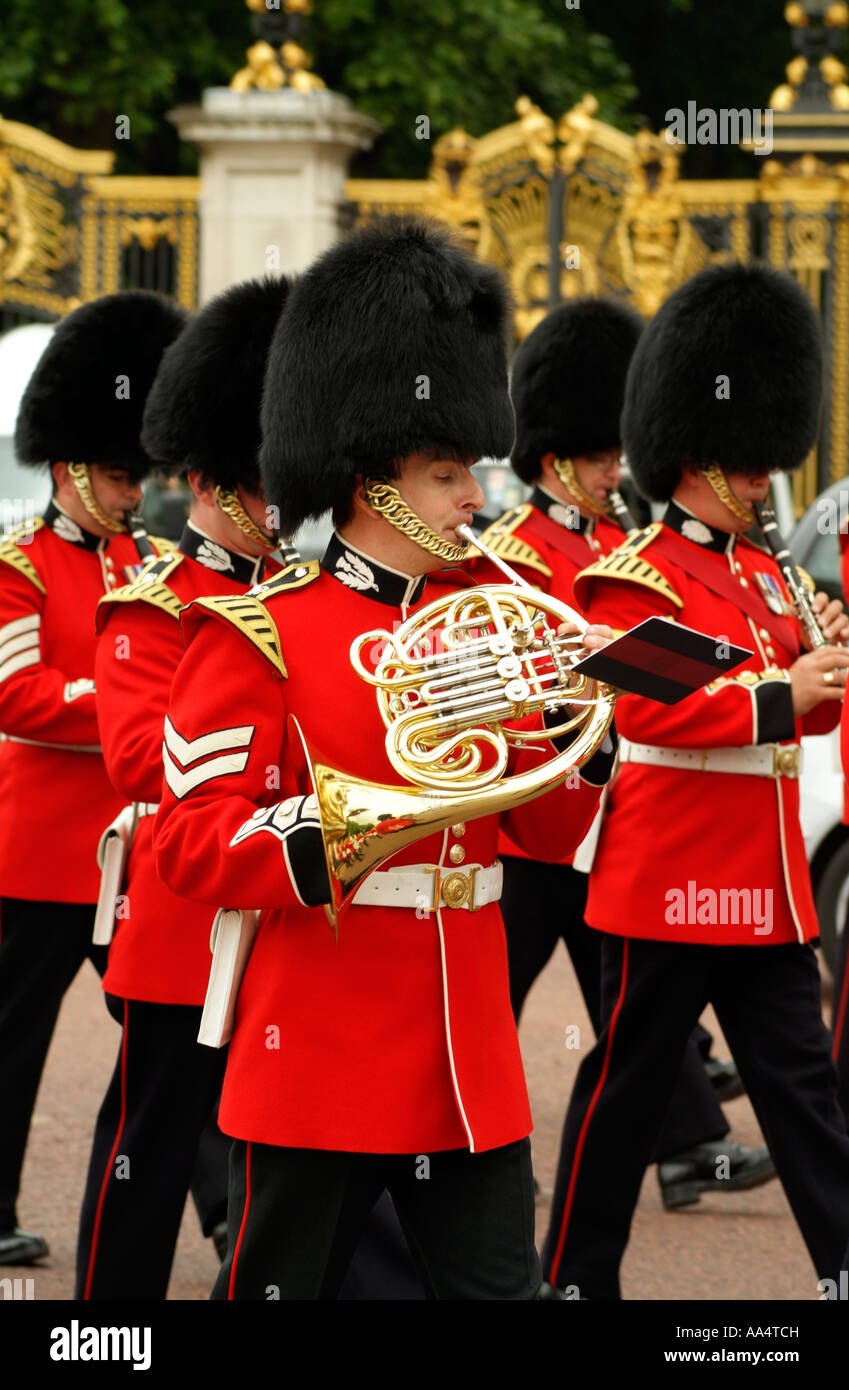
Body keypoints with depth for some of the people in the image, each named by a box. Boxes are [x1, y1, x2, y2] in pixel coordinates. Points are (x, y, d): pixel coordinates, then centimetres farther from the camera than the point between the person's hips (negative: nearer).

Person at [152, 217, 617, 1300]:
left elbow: (545, 828, 15)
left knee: (496, 1287, 5)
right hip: (318, 1074, -6)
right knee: (280, 1287, 3)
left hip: (469, 1073, 6)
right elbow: (192, 842, -11)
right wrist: (343, 829, -26)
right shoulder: (257, 636, -6)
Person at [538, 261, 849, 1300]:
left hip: (764, 884, 7)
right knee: (628, 1085, 3)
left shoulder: (761, 575, 15)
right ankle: (575, 1275, 14)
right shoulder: (636, 578, -10)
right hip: (668, 881, -7)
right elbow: (641, 706, -21)